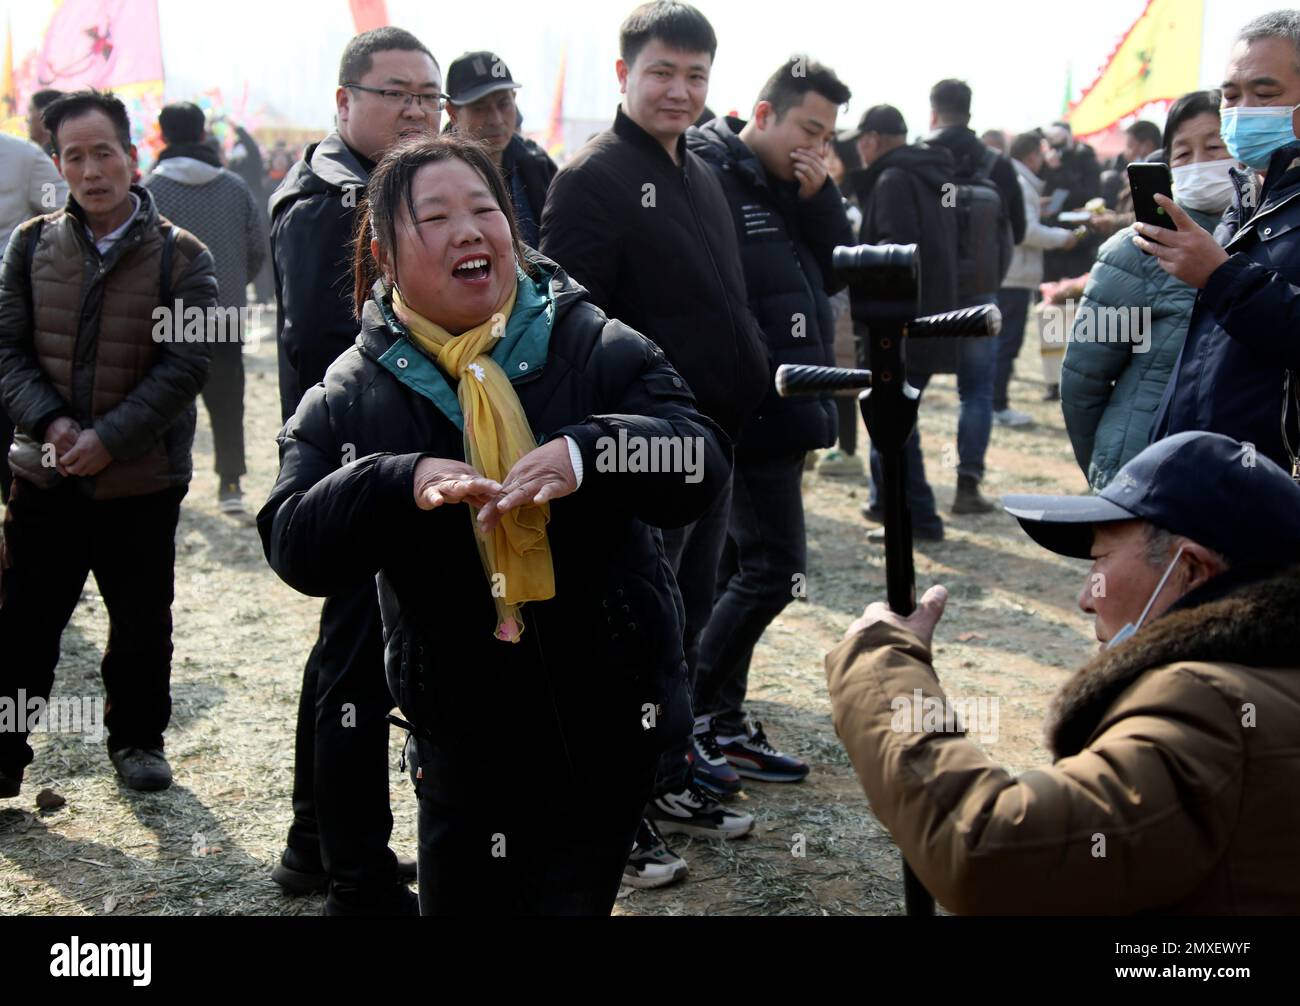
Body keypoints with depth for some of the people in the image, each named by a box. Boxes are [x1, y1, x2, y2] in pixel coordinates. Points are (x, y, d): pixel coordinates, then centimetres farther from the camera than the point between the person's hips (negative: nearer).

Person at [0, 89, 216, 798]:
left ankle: (136, 738, 33)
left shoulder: (181, 257, -5)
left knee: (142, 625, 13)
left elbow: (185, 366, -10)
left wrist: (109, 438, -18)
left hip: (142, 481, -1)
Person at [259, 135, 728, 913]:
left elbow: (702, 462, -14)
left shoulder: (599, 348, -3)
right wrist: (404, 483, -30)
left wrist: (585, 453, -35)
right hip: (464, 747, 1)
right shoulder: (349, 398, 0)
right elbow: (294, 545, -11)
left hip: (606, 731, -1)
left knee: (574, 895, 9)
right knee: (459, 900, 13)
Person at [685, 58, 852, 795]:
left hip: (785, 407, 9)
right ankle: (687, 715, 2)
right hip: (744, 409, -9)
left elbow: (840, 274, 9)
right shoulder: (710, 172, -14)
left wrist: (821, 201, -5)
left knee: (742, 566, 13)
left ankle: (724, 721, 22)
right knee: (774, 566, -9)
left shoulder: (800, 186, 13)